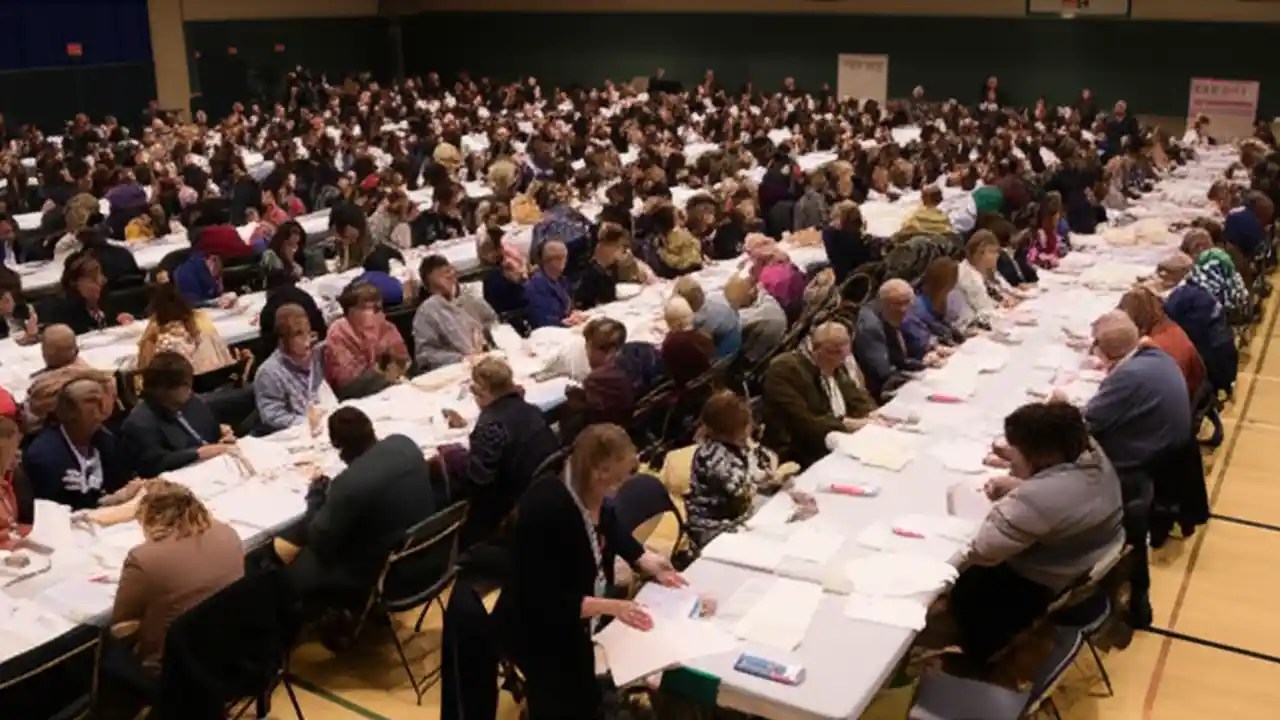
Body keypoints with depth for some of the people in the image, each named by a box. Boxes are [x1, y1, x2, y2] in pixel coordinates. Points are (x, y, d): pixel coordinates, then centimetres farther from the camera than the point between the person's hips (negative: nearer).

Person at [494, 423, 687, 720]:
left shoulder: (594, 494, -9)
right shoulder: (545, 508, -32)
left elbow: (610, 530, 14)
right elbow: (544, 602, -29)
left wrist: (645, 560, 1)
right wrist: (610, 607, -31)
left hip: (582, 618, 8)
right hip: (539, 632, -7)